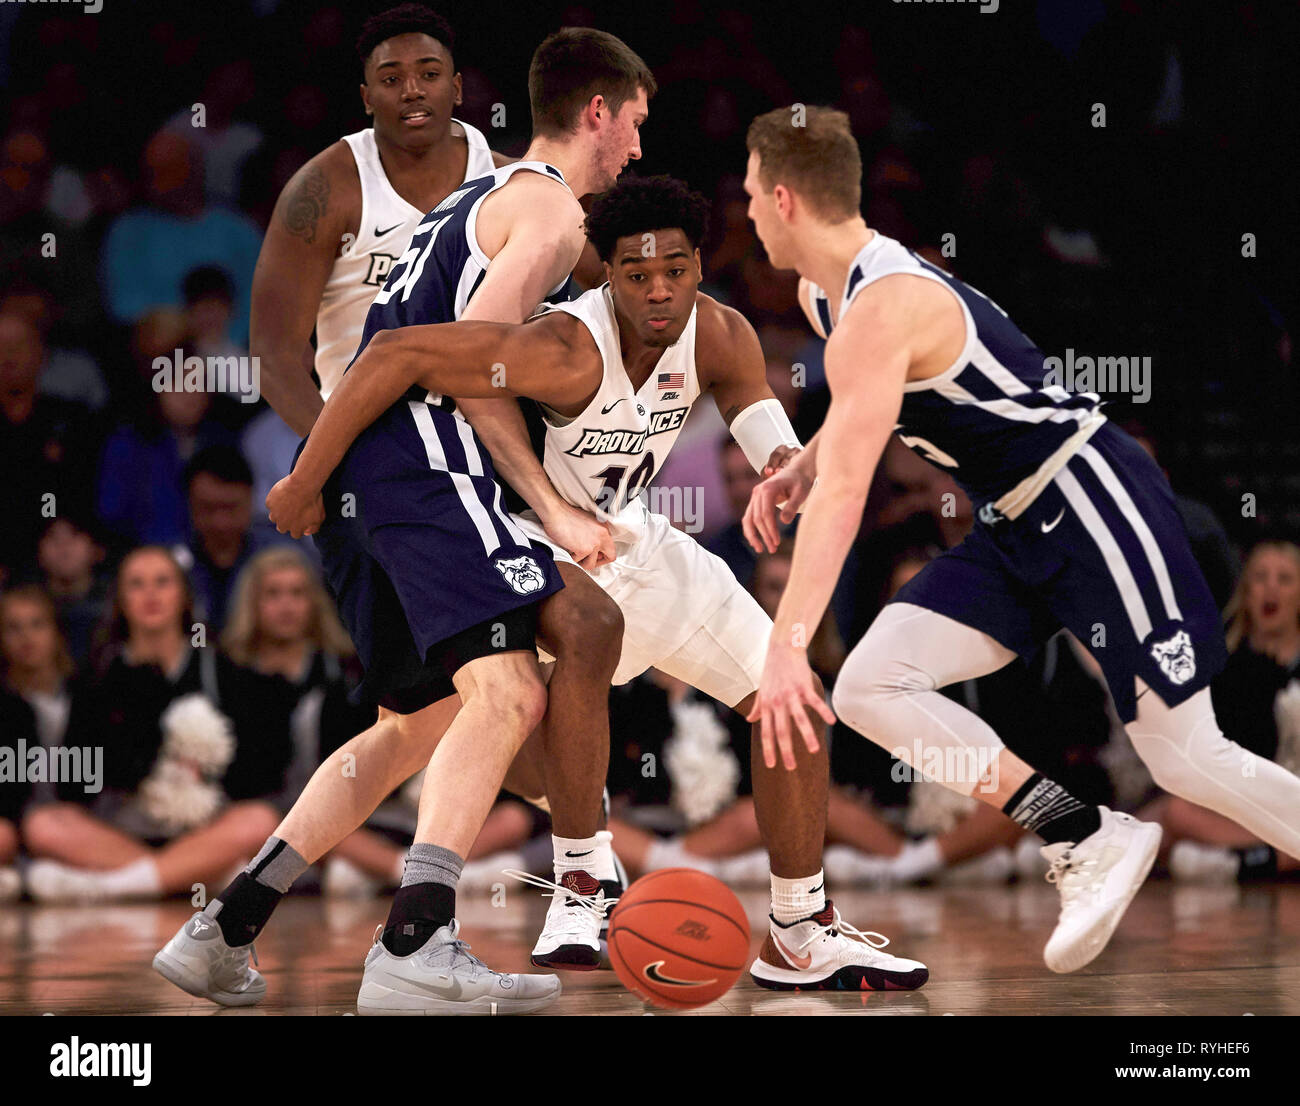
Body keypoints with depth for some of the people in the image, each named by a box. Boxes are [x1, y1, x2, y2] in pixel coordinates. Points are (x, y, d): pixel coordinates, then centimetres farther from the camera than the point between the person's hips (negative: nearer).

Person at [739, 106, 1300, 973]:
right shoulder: (824, 296, 8)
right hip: (1018, 532, 9)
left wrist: (787, 648, -39)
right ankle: (1088, 840, -6)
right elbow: (866, 409, 28)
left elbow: (843, 494, -33)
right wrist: (797, 469, 7)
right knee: (870, 688, -6)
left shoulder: (880, 309, -23)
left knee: (1186, 758, -7)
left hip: (1095, 506, -9)